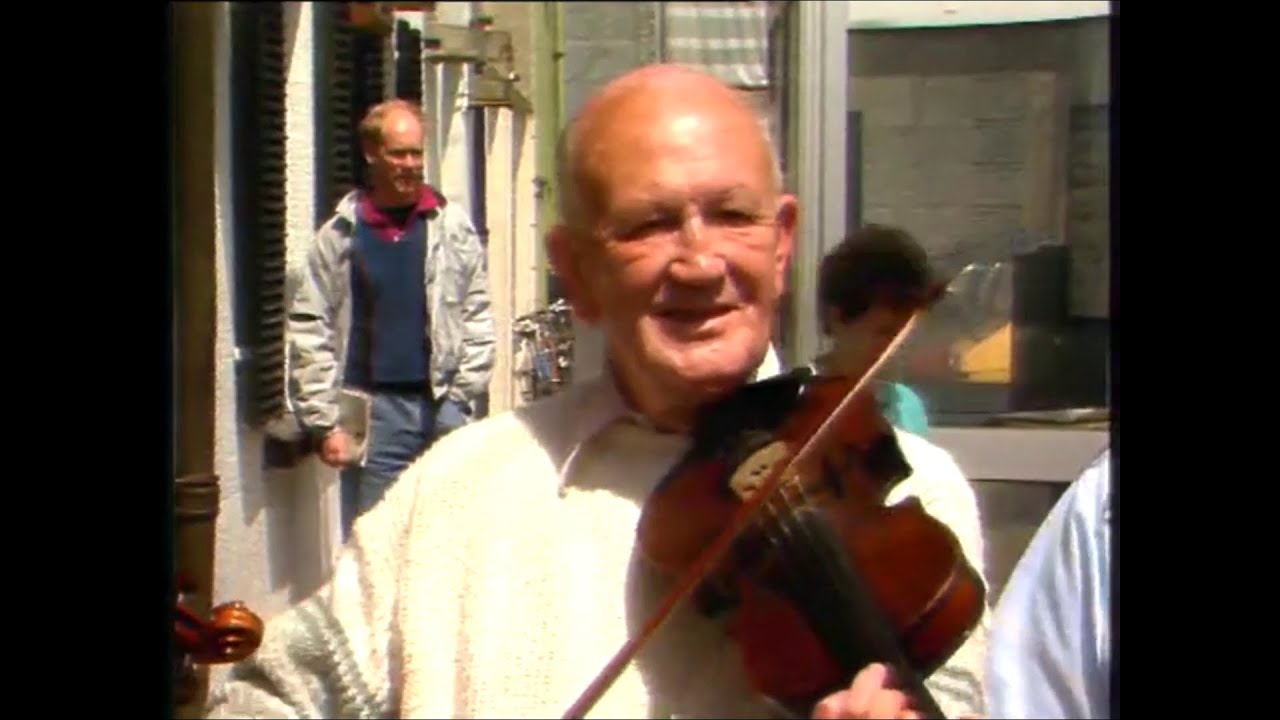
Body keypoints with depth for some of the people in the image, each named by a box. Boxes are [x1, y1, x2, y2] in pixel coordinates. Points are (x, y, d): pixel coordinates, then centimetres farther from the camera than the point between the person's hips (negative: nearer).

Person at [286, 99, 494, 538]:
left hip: (442, 405, 1)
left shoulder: (453, 227, 5)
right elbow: (310, 332, -1)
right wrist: (324, 421, -6)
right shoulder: (340, 236, 2)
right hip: (373, 411, -1)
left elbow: (478, 316, 5)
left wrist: (463, 394, -3)